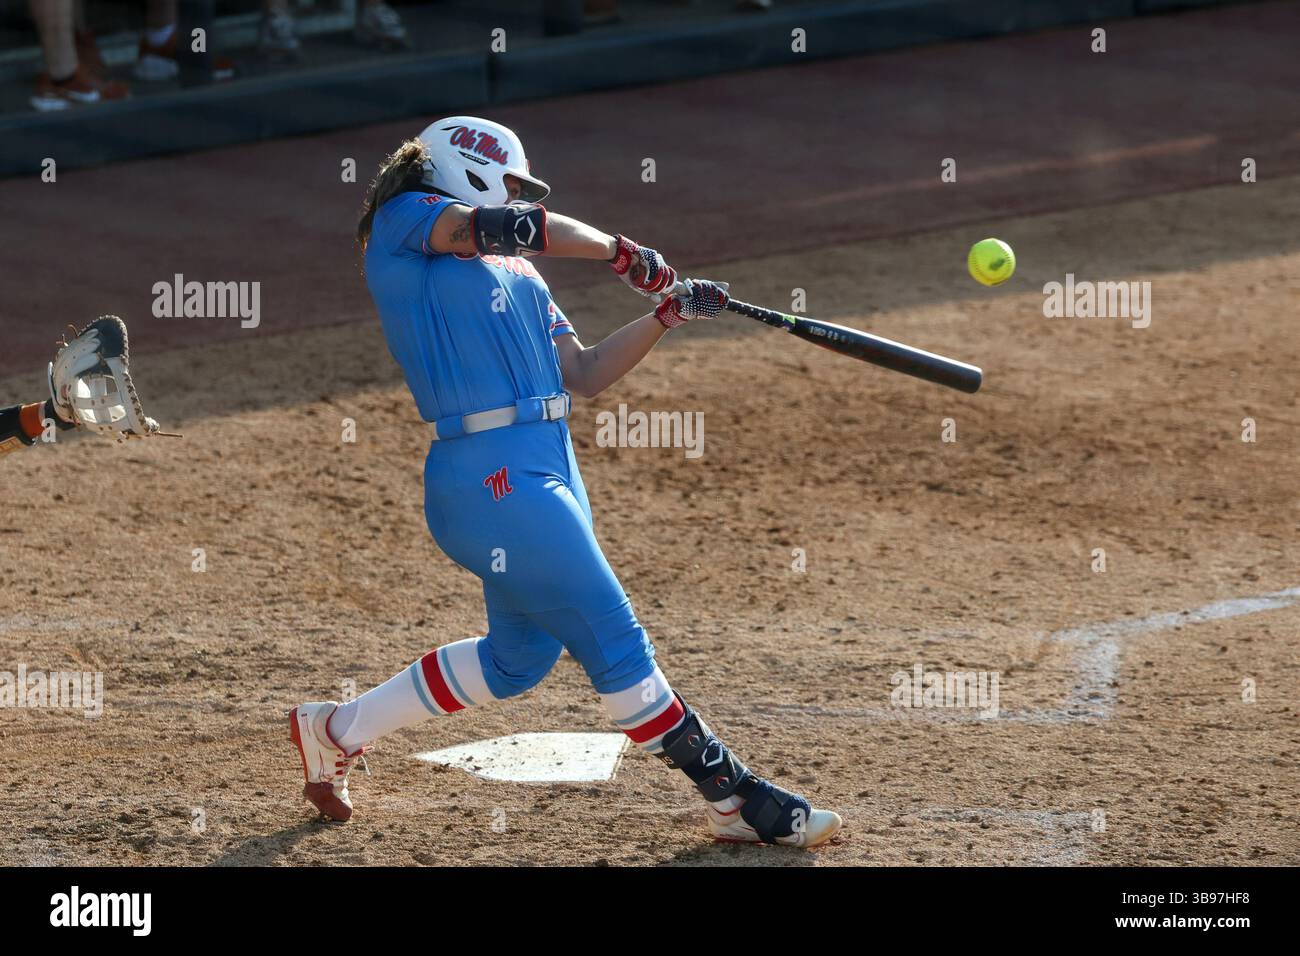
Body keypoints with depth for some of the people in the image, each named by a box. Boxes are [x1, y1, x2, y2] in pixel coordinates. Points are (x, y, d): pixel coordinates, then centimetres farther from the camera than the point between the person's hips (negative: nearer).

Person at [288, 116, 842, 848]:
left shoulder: (519, 273, 22)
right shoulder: (403, 220, -1)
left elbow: (585, 375, 20)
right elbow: (506, 227, -17)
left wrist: (667, 314, 10)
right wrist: (618, 250, -6)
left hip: (551, 469, 10)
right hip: (489, 477, -10)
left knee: (520, 653, 18)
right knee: (615, 642, -6)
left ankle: (335, 731, 31)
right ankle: (735, 799, 0)